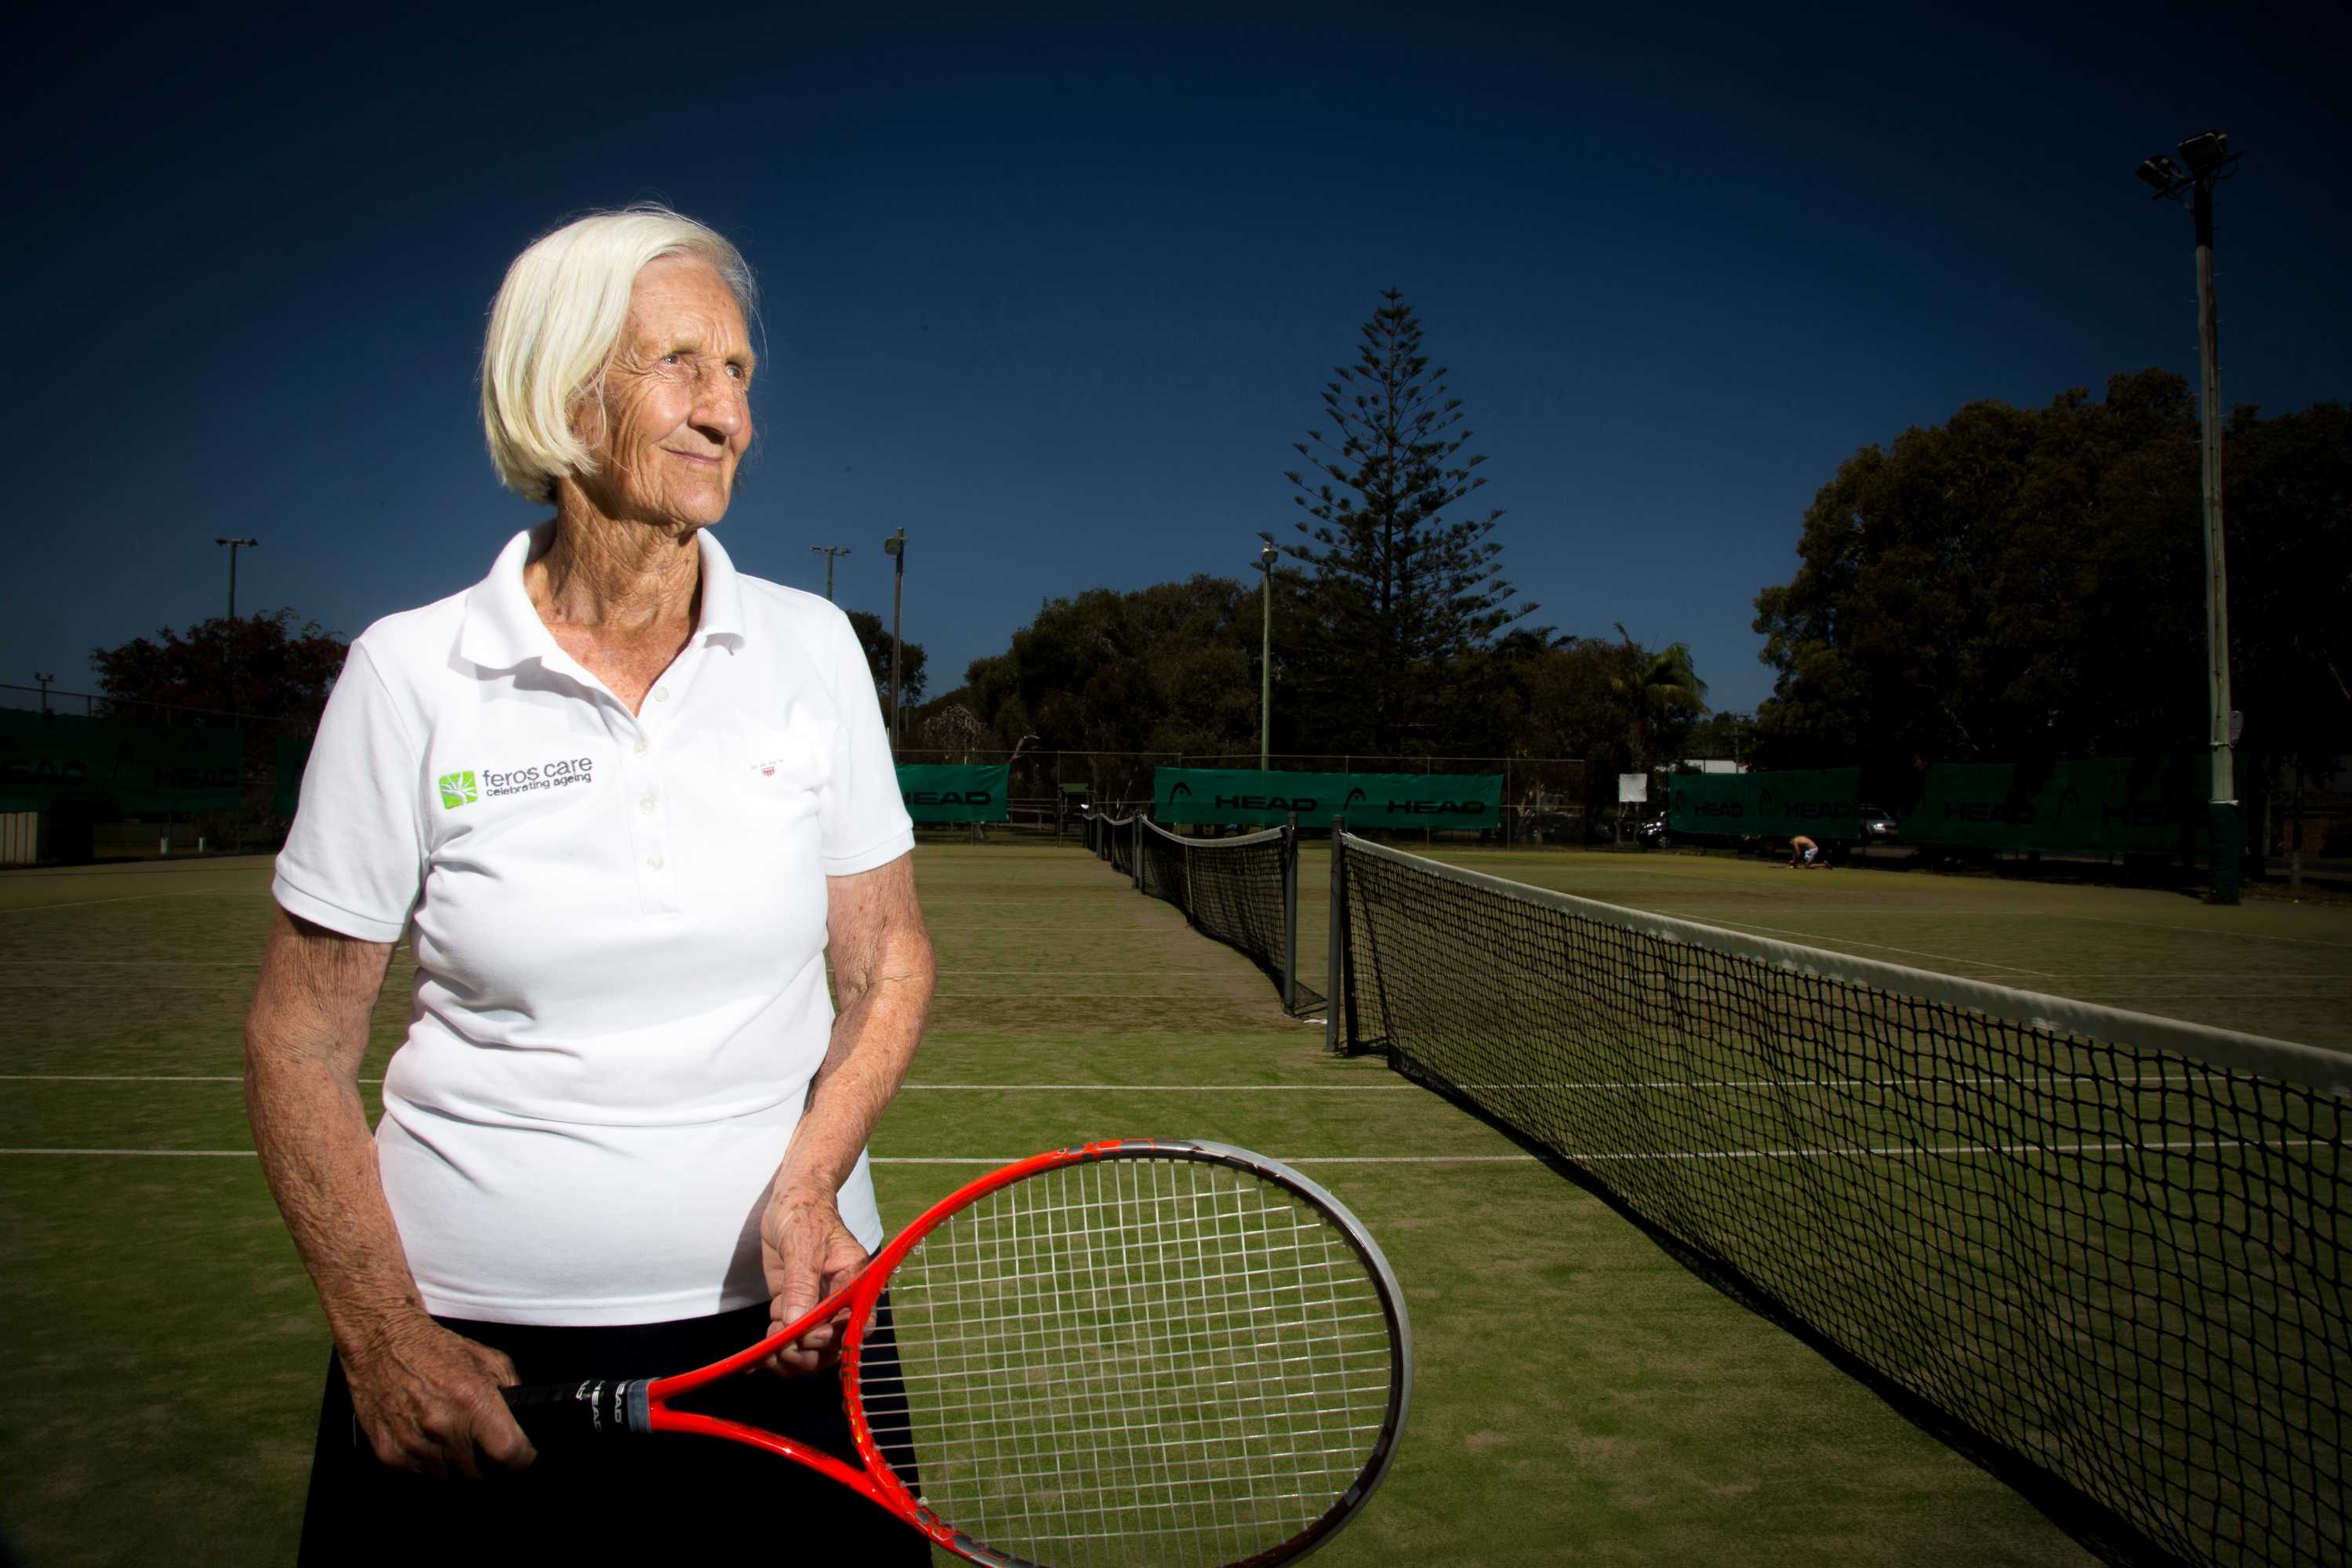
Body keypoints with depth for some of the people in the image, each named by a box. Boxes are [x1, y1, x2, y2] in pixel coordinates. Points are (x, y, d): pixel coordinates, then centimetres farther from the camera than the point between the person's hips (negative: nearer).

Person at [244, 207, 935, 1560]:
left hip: (784, 1315, 2)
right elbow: (300, 1042, -1)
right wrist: (385, 1337, -7)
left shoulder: (811, 647, -2)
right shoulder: (411, 673, -7)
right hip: (474, 1339, -1)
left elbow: (888, 957, 2)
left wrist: (807, 1187, -13)